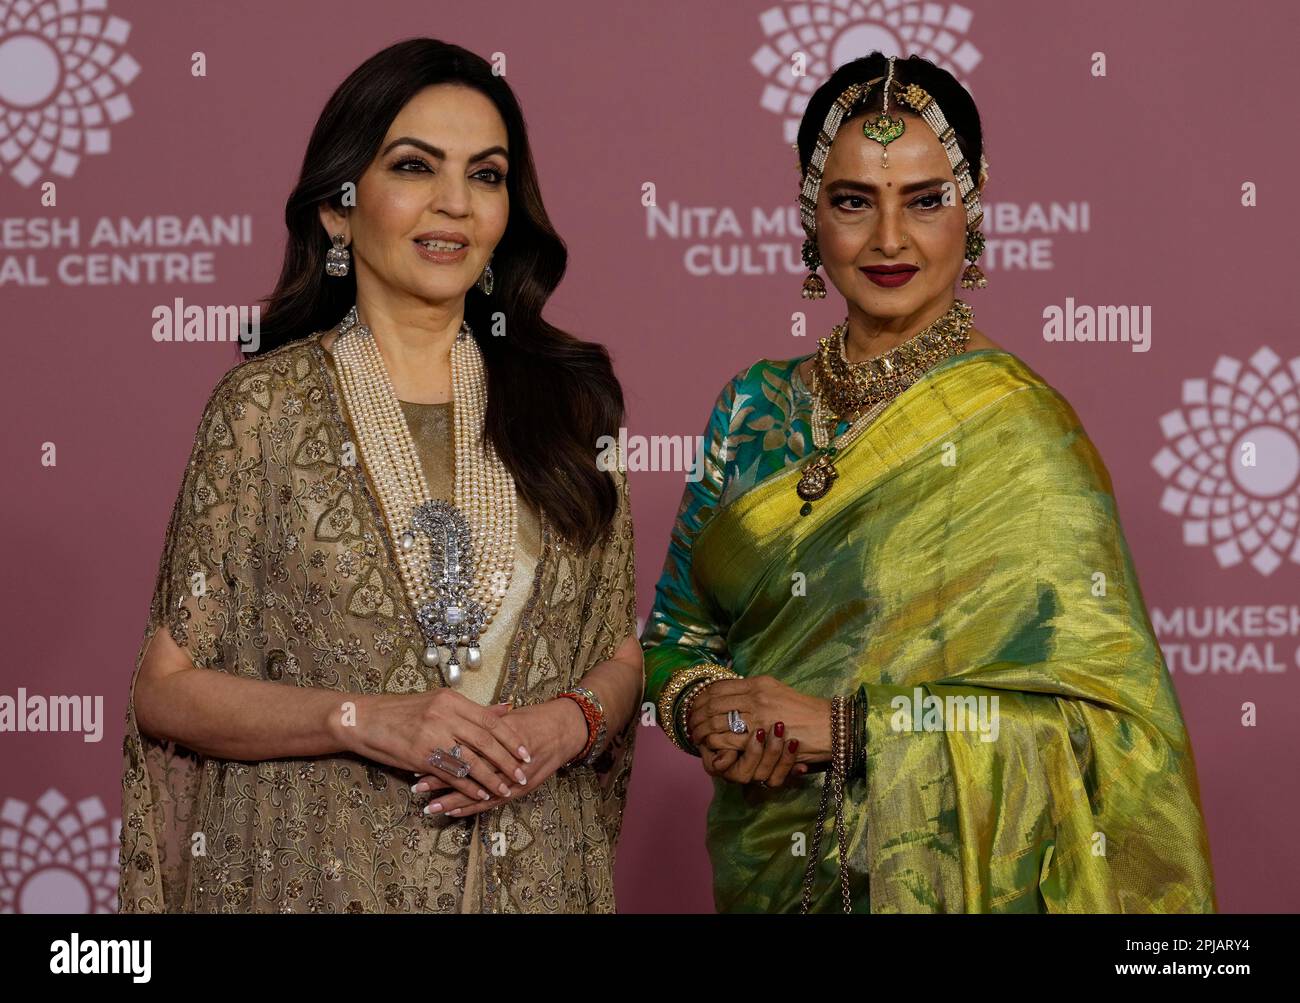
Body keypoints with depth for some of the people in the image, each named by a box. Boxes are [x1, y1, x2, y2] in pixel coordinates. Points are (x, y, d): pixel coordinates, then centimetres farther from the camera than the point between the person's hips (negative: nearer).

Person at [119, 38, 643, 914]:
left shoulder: (559, 398, 3)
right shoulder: (266, 406, -5)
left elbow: (624, 652, 8)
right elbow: (167, 689, -5)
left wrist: (568, 720, -12)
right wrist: (366, 720, -18)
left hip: (534, 868, 3)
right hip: (320, 868, -2)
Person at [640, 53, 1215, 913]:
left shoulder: (1018, 429, -13)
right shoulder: (755, 407, 1)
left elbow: (1112, 721, -19)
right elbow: (677, 625, 8)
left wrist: (847, 730, -23)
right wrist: (702, 707, -14)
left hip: (939, 873, -4)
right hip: (766, 870, 4)